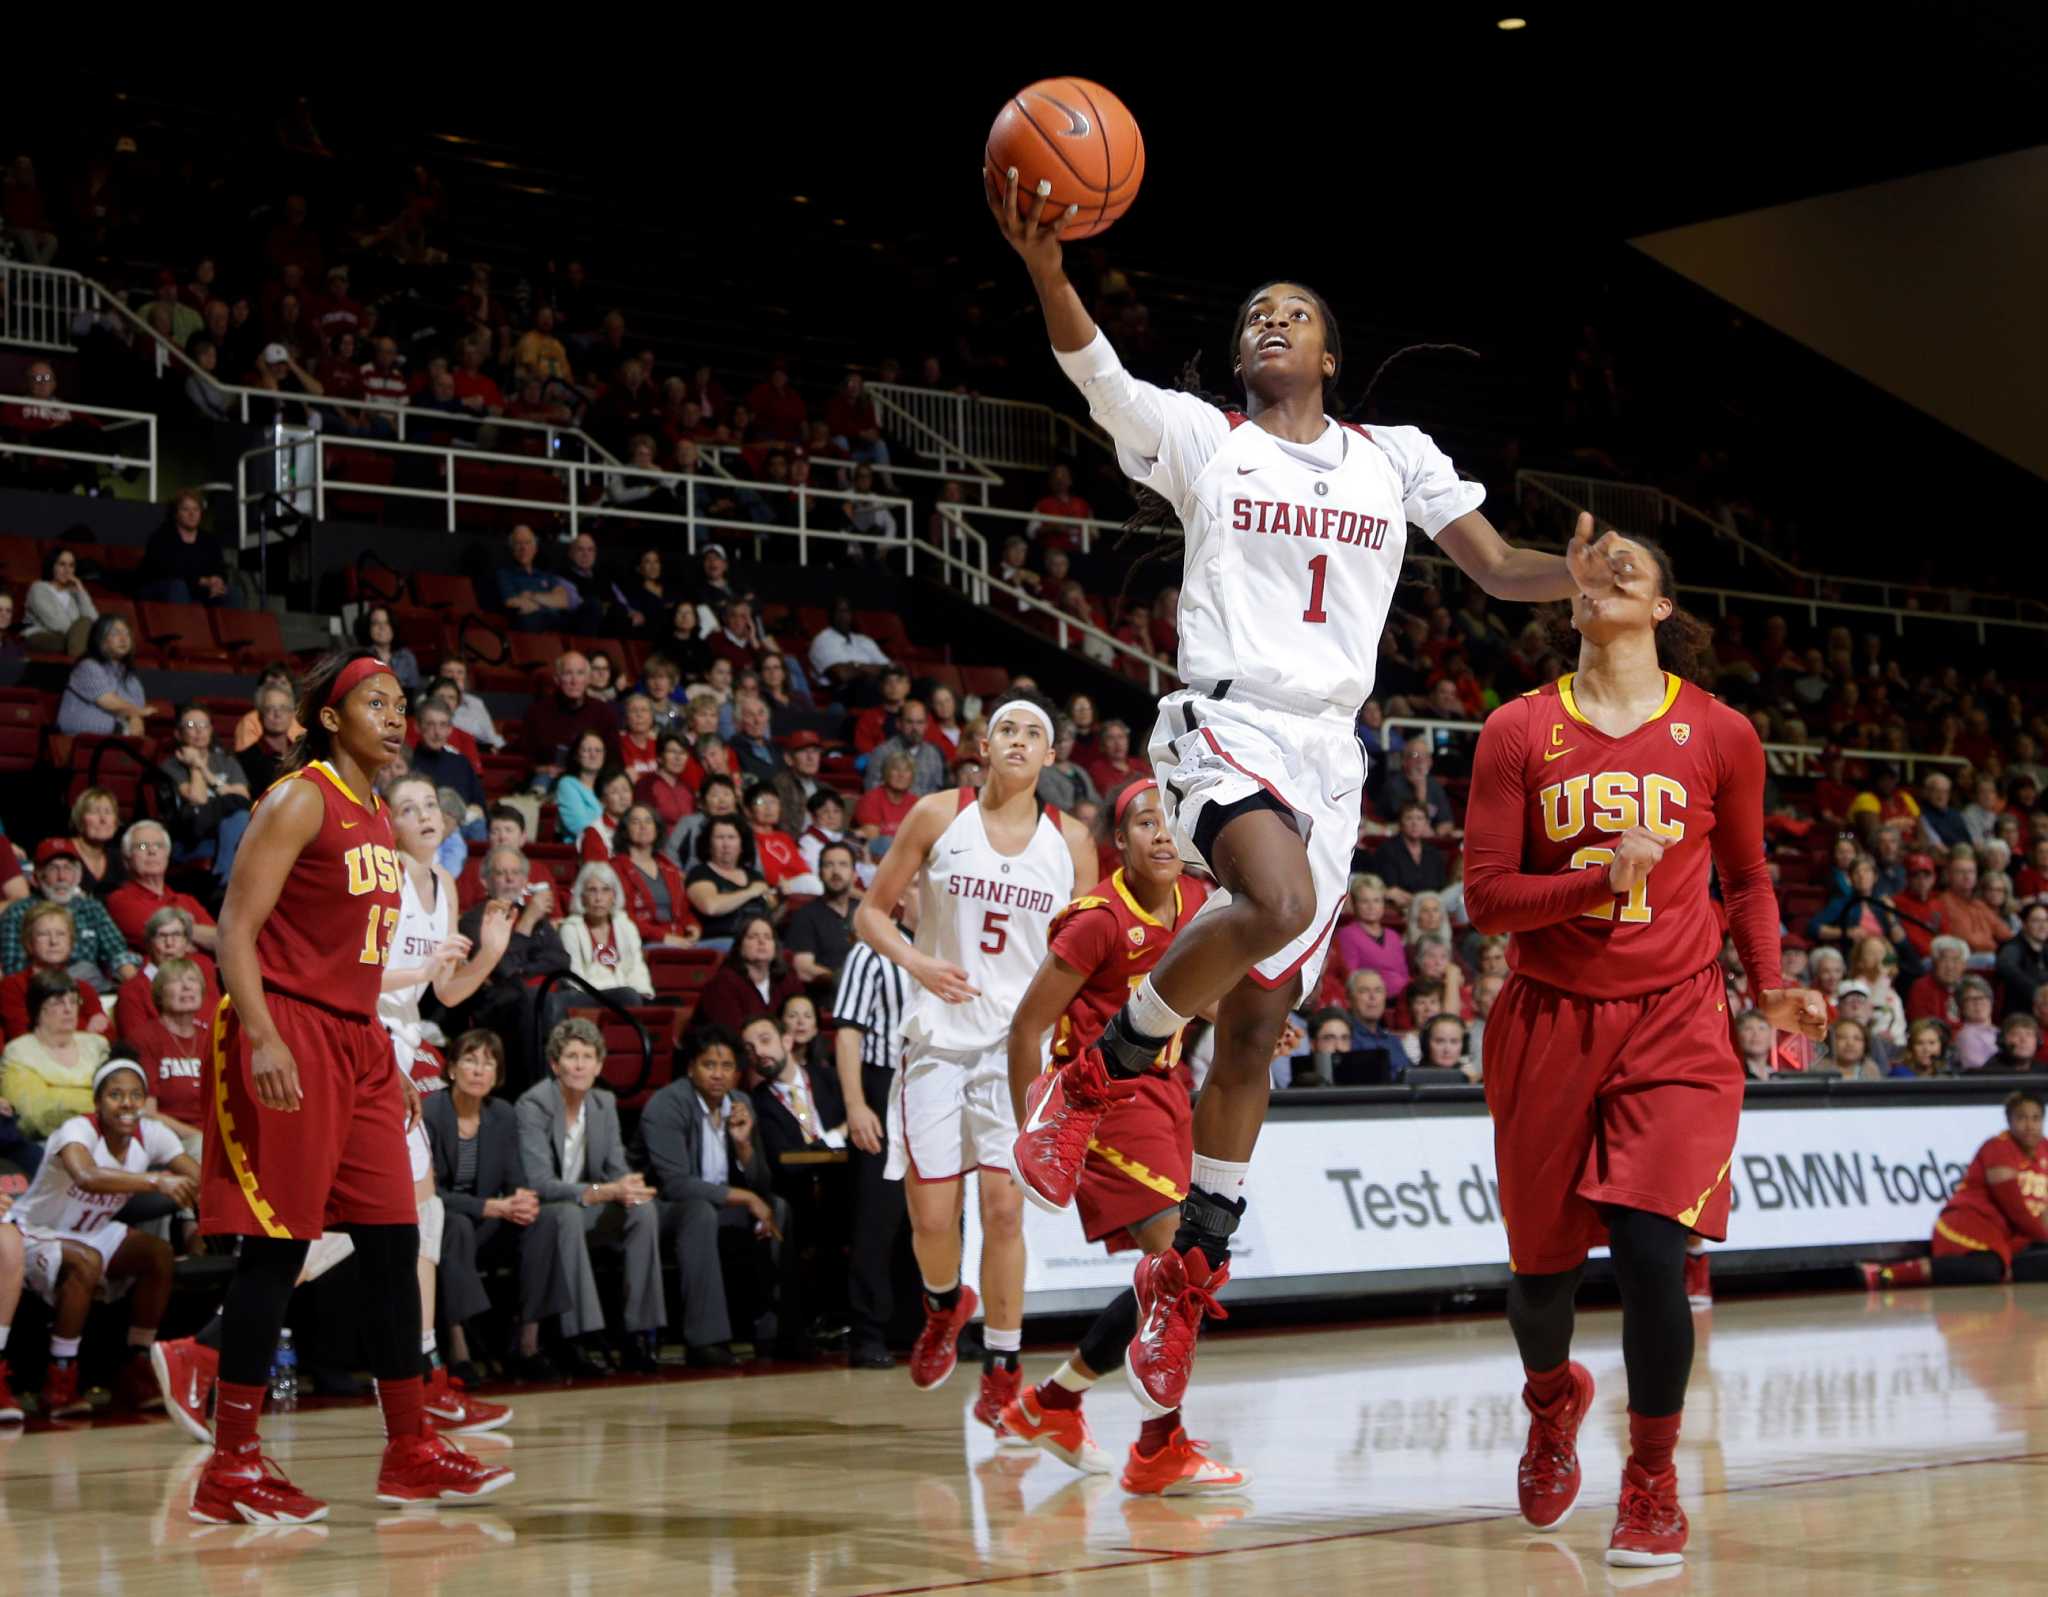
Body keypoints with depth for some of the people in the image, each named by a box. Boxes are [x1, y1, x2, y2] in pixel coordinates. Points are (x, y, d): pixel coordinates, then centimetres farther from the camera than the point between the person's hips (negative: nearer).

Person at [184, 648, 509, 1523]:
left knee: (393, 1242, 8)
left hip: (357, 1041, 9)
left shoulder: (378, 818, 18)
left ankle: (409, 1451, 15)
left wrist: (388, 1059, 21)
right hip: (287, 1039, -9)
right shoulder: (299, 801, -8)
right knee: (276, 1247, -8)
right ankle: (230, 1467, -1)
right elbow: (236, 928, -15)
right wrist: (261, 1038, -26)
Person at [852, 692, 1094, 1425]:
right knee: (931, 1217, 0)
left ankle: (1002, 1370, 5)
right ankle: (945, 1304, 33)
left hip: (1019, 1041, 0)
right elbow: (869, 912, 3)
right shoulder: (939, 816, -1)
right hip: (940, 1037, 0)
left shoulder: (1070, 839, 4)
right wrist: (917, 962, -15)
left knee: (1004, 1208, -8)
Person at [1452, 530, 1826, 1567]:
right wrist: (1603, 880, -19)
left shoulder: (1720, 735, 3)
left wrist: (1769, 989, 4)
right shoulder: (1519, 731, 1)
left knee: (1651, 1248, -17)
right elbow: (1485, 896, -4)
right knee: (1541, 1264, 9)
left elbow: (1747, 879, 17)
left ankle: (1652, 1483, 3)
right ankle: (1551, 1401, 44)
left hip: (1674, 1023, -1)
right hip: (1550, 1019, 1)